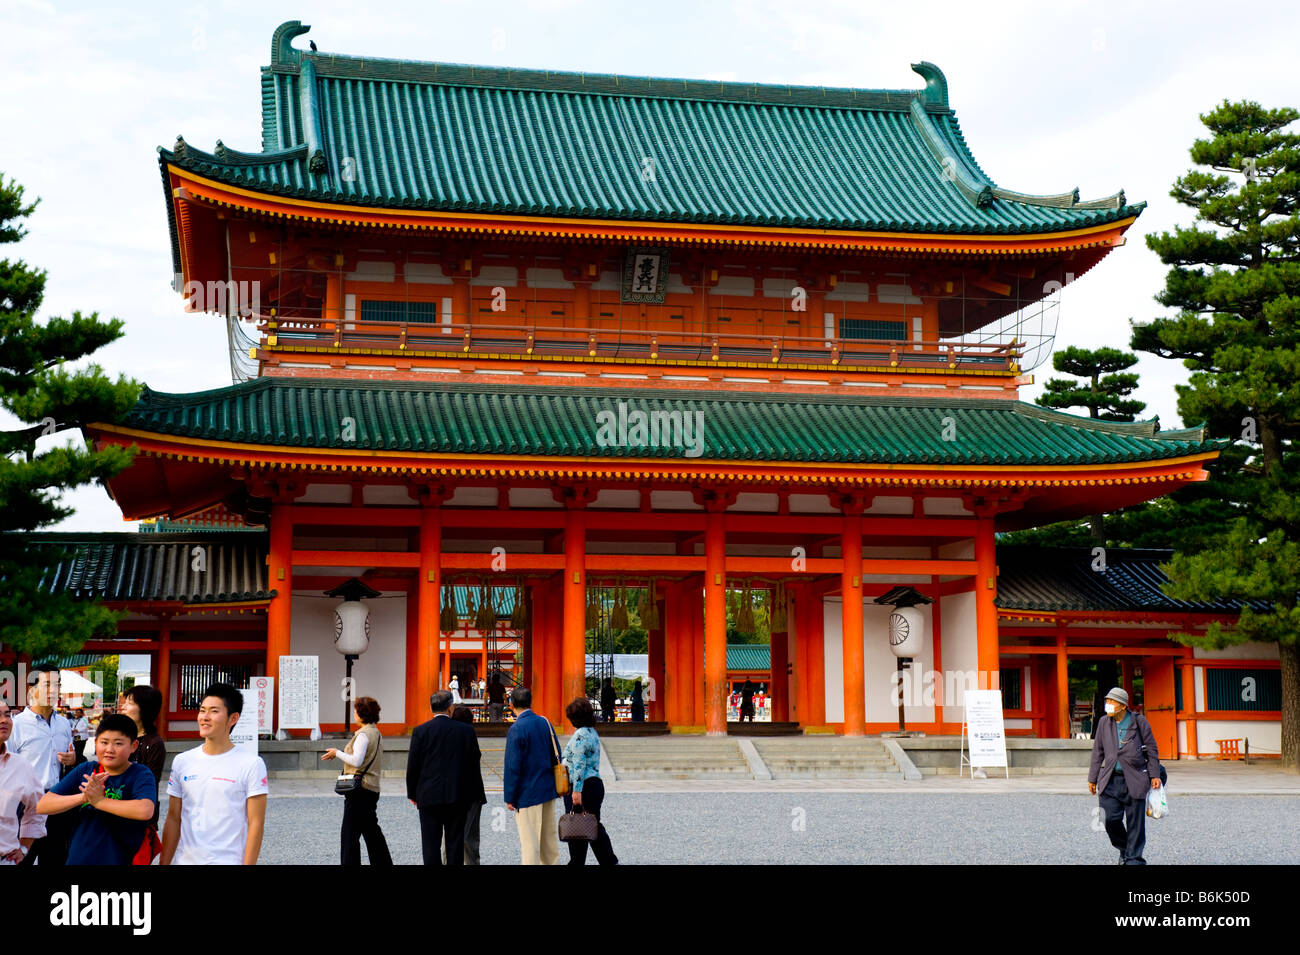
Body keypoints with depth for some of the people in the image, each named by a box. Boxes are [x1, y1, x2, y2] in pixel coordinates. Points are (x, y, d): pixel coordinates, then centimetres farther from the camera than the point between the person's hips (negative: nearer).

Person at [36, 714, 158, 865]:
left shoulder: (141, 775, -9)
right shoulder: (85, 770, 2)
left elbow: (145, 811, -29)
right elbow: (42, 806, -5)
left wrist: (99, 801, -21)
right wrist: (83, 797, -20)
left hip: (119, 860, -3)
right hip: (77, 859, 3)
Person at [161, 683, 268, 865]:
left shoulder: (251, 764, -6)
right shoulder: (182, 761, 7)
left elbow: (256, 823, -8)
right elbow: (173, 819, 9)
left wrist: (248, 864, -13)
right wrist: (164, 863, 5)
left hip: (229, 860, -4)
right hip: (185, 860, 4)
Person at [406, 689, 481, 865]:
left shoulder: (420, 731, -5)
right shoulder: (466, 731, -2)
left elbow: (413, 766, -2)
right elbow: (474, 763, 3)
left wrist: (412, 793, 10)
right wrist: (471, 792, 14)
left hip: (429, 797, -1)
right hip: (458, 797, 1)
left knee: (431, 844, 3)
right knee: (455, 842, 7)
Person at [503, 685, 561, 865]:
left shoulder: (517, 729, -15)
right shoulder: (545, 723, 4)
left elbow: (512, 766, -15)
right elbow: (556, 757, 11)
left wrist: (509, 798, -9)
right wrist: (557, 786, 20)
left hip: (528, 793, -7)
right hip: (549, 790, 7)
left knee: (529, 841, -1)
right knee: (549, 836, 16)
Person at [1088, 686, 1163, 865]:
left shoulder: (1139, 721, -1)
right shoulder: (1104, 722, 7)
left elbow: (1151, 749, 4)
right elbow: (1098, 752, 14)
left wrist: (1154, 775, -2)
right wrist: (1092, 778, 13)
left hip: (1134, 780, -2)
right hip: (1110, 780, 2)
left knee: (1135, 822, 1)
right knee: (1110, 818, -6)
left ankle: (1133, 859, 12)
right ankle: (1124, 848, 20)